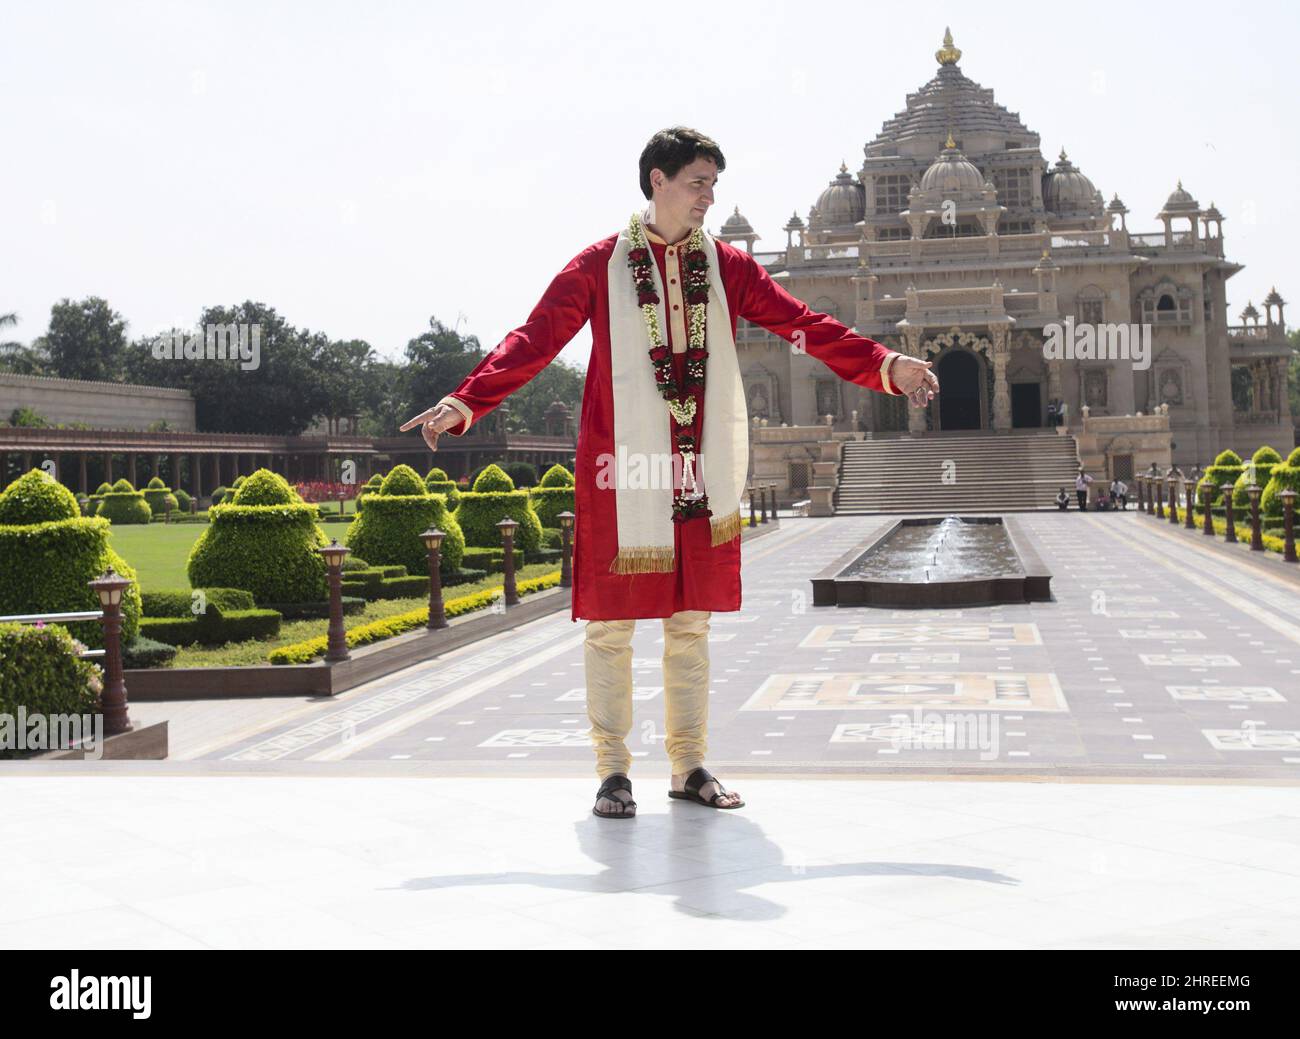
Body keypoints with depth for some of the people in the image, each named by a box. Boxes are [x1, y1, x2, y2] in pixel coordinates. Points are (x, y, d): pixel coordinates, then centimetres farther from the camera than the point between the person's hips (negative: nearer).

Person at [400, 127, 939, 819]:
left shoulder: (727, 267, 11)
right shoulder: (598, 267, 2)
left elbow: (802, 325, 5)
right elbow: (533, 341, -4)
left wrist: (885, 365, -7)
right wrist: (465, 402, -16)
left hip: (703, 474, 3)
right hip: (624, 472, -3)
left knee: (691, 620, 9)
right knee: (611, 621, 0)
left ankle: (689, 767, 19)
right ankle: (612, 771, 11)